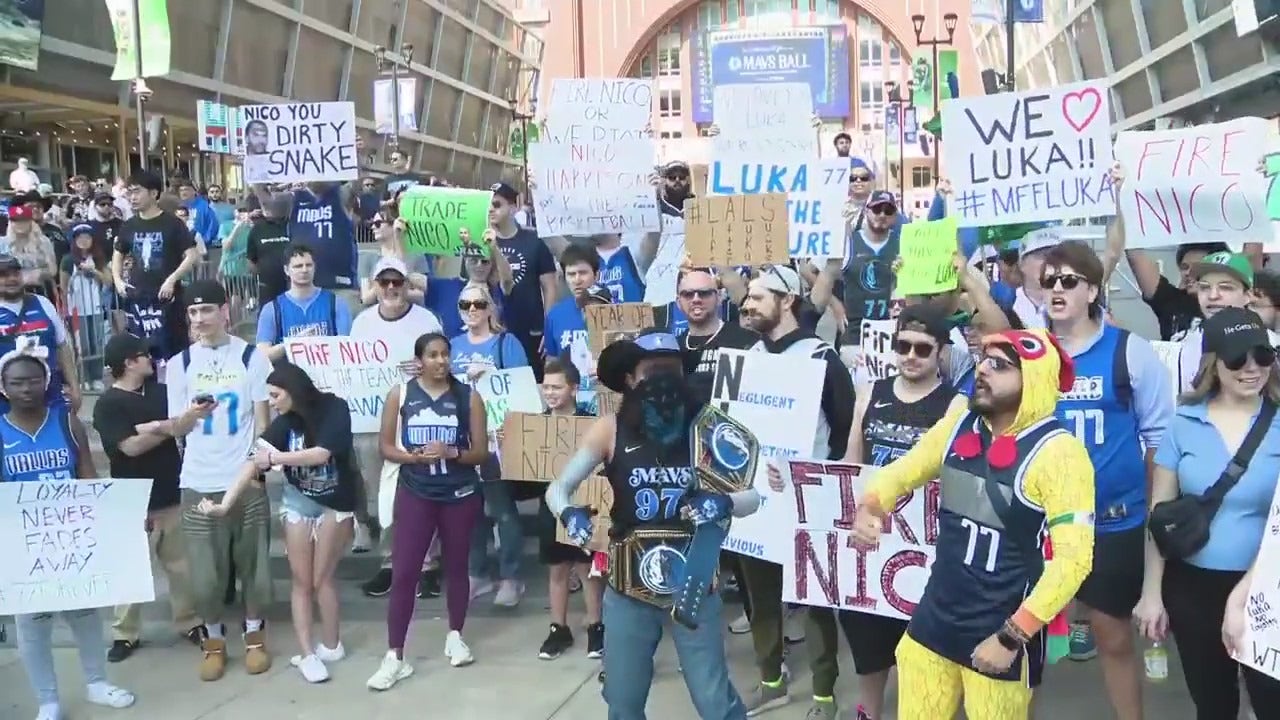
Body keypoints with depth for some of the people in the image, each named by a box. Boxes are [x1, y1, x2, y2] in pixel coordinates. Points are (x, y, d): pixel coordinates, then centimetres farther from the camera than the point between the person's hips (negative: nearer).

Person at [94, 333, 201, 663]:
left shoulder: (161, 393, 9)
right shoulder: (108, 404, -9)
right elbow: (130, 445, -18)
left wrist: (152, 427, -12)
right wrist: (169, 428, -12)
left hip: (172, 495, 5)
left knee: (182, 564, 11)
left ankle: (189, 622, 24)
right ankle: (125, 633, 17)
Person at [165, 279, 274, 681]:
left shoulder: (251, 357, 0)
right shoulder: (179, 364, 4)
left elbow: (262, 418, 1)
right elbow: (176, 429, 6)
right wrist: (191, 415, -16)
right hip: (199, 482, 1)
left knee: (253, 562, 6)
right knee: (205, 569, 3)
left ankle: (254, 634, 23)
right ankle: (214, 640, 20)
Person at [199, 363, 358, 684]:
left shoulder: (335, 409, -19)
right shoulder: (284, 422, -9)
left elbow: (321, 454, -29)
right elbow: (255, 462, -19)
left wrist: (274, 457, -24)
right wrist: (225, 503, -30)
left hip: (335, 503, -3)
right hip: (298, 501, 3)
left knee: (321, 579, 0)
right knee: (302, 580, 1)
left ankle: (330, 646, 18)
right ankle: (307, 653, 6)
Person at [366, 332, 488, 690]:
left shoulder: (468, 397, -1)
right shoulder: (400, 395, -1)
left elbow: (481, 452, -1)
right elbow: (386, 446, 1)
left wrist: (450, 453, -19)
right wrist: (413, 456, -18)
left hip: (460, 495, 1)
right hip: (415, 494, -1)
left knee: (456, 566, 14)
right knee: (403, 572, -3)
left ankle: (455, 637, 33)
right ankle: (395, 656, 2)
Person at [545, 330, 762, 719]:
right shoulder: (610, 430, -7)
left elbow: (753, 497, -5)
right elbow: (557, 488, -3)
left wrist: (725, 503, -27)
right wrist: (569, 513, -25)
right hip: (628, 590, 1)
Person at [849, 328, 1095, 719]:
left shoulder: (1058, 452, -17)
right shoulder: (959, 424, 2)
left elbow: (1073, 558, -20)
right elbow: (904, 470, 14)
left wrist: (1011, 637, -20)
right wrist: (870, 506, -8)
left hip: (1000, 635, -5)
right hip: (932, 622, 5)